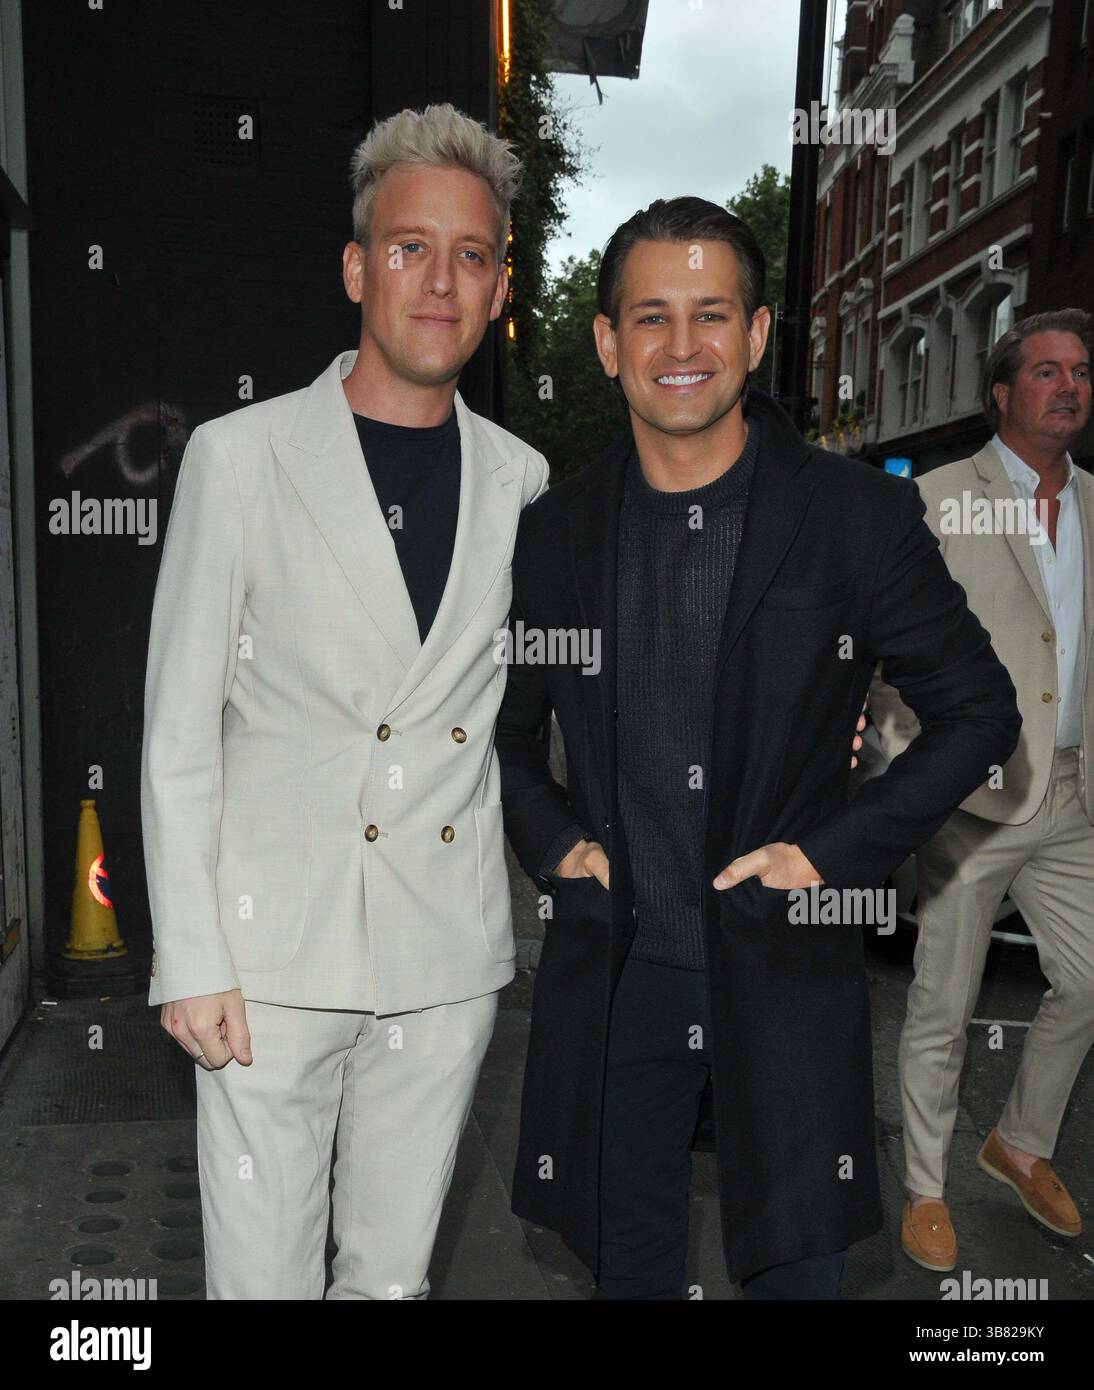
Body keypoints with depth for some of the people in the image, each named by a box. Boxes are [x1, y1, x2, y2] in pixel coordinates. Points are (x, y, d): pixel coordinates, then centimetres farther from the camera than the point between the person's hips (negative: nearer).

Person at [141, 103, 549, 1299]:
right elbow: (178, 731, -4)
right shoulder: (241, 454, -4)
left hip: (447, 956, 3)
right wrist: (190, 961, -7)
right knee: (262, 1271, 8)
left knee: (395, 1268, 17)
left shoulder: (521, 479, 6)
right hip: (276, 948, -3)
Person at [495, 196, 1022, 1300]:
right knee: (626, 1268, 16)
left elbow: (978, 711, 0)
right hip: (611, 972, 2)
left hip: (787, 972, -2)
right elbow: (504, 726, 15)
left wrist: (835, 854, -8)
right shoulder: (552, 533, 2)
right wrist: (555, 845, -1)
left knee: (795, 1269, 10)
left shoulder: (861, 516, -6)